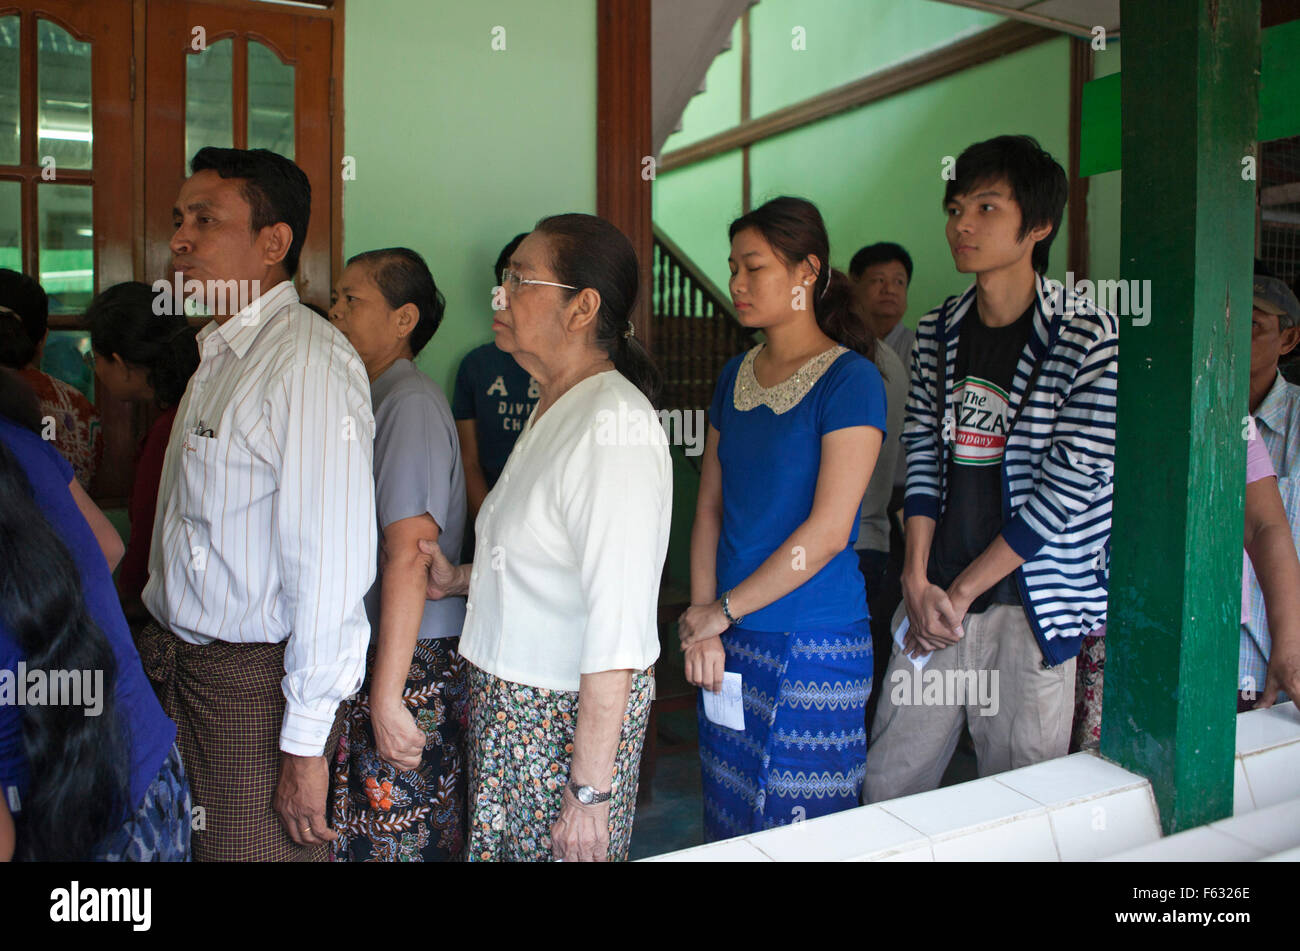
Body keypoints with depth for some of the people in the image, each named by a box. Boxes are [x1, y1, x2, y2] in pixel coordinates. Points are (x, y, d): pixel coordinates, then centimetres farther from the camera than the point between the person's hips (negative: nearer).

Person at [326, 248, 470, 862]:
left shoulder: (410, 403, -15)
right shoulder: (372, 396, 14)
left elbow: (408, 555, -23)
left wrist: (387, 695, -23)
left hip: (413, 666, -9)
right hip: (367, 651, 9)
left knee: (396, 838, 2)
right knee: (360, 832, 15)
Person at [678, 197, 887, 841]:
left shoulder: (850, 379, -10)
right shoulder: (735, 376, 11)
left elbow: (828, 530, -16)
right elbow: (710, 505, 8)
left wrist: (721, 611, -10)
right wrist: (701, 623, -2)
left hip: (814, 645, -6)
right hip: (730, 641, 6)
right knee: (727, 825, 14)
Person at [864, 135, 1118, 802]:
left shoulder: (1091, 340, -9)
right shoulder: (937, 331, 7)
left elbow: (1071, 487, -12)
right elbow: (921, 454, 8)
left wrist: (961, 590, -9)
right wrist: (918, 581, -3)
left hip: (1027, 604, -4)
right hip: (933, 600, 5)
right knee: (886, 787, 11)